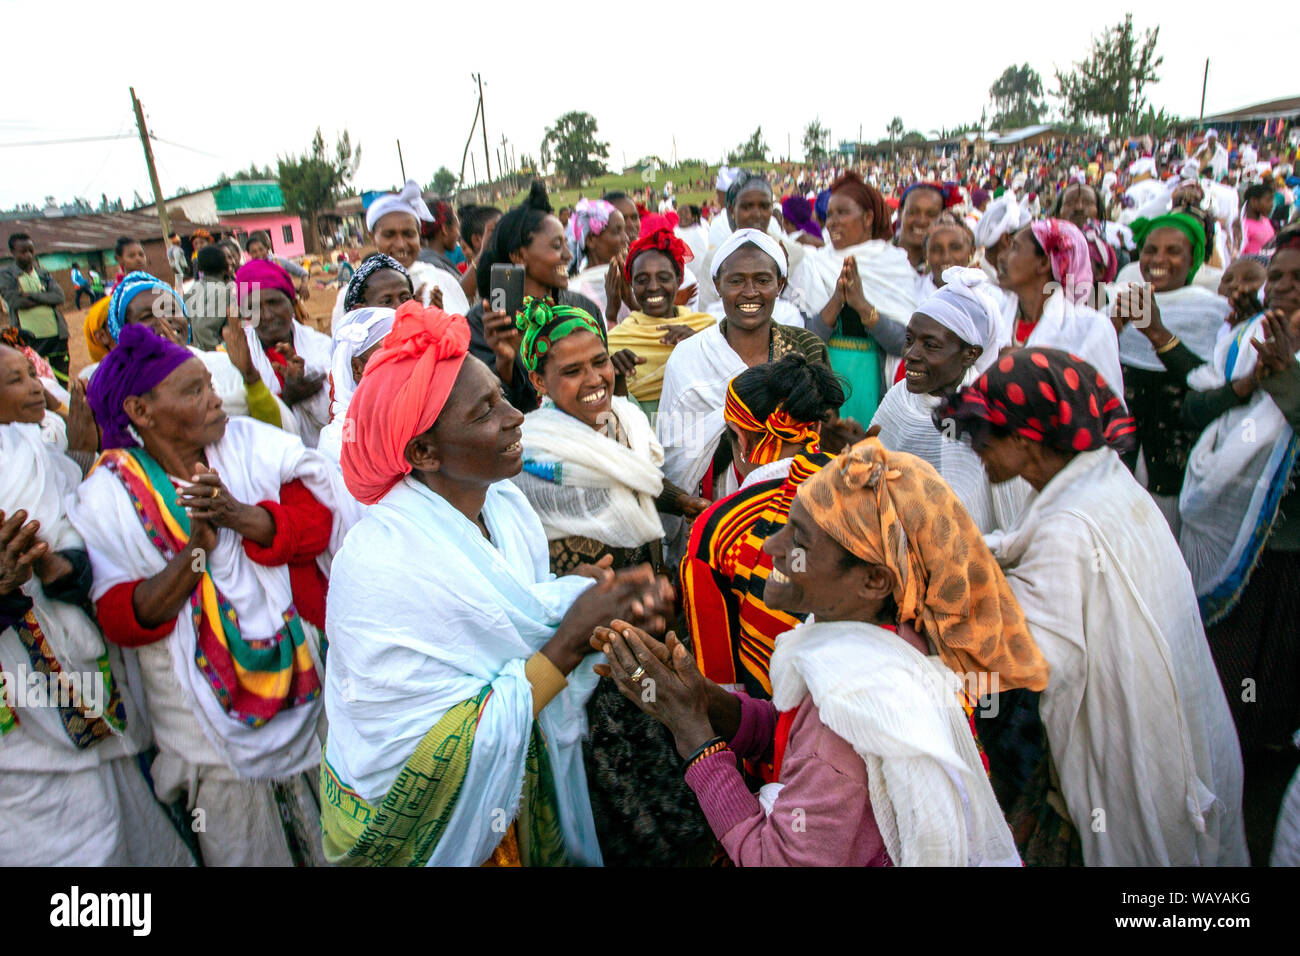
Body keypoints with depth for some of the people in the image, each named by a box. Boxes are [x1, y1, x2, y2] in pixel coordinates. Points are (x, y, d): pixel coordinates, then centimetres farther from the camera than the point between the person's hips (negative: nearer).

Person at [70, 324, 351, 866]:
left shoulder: (253, 445, -3)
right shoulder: (109, 498, -7)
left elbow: (316, 519, -12)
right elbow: (119, 619, -12)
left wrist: (239, 516, -28)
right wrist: (195, 551, -25)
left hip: (304, 680, 2)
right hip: (212, 720, -1)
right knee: (245, 853, 14)